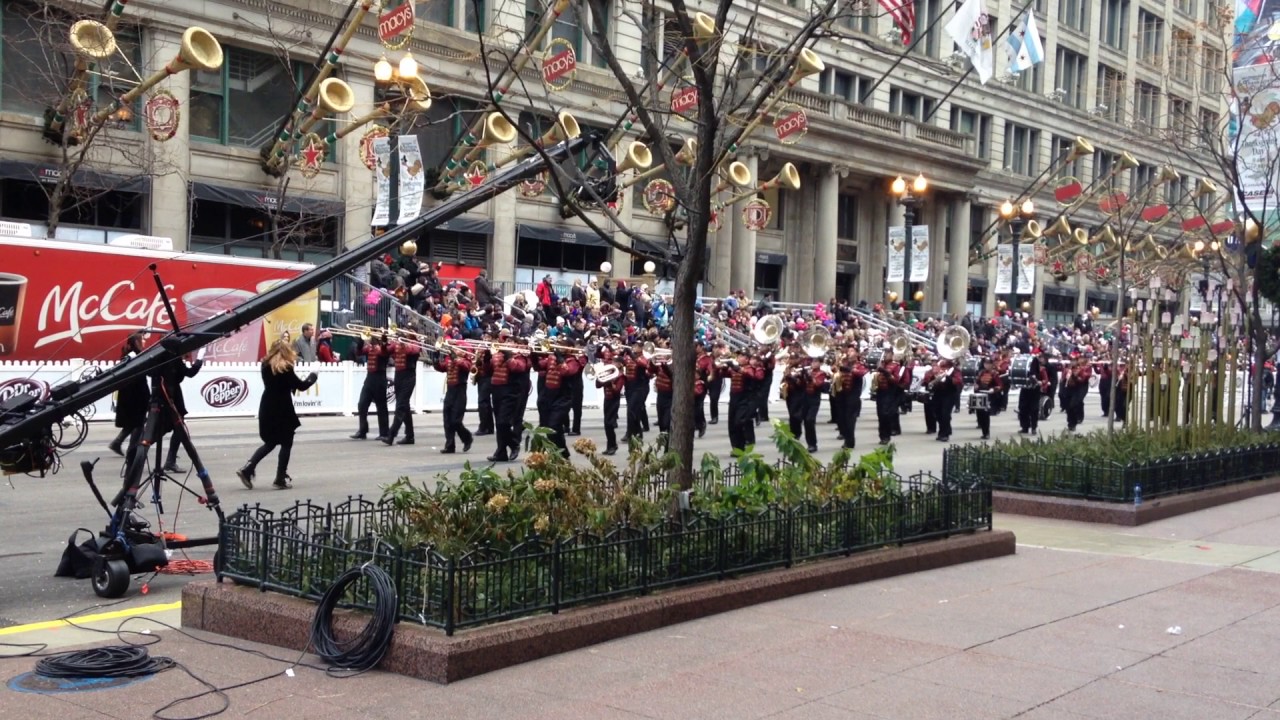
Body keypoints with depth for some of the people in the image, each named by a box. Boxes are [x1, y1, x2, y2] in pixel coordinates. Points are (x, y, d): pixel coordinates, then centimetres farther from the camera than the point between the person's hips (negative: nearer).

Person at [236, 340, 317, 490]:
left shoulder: (266, 366, 5)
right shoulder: (286, 368, -12)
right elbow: (301, 386, -8)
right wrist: (313, 377, 8)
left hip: (267, 409, 6)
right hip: (282, 410, -6)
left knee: (270, 443, 17)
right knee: (286, 444, 7)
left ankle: (247, 470, 5)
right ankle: (280, 479, 6)